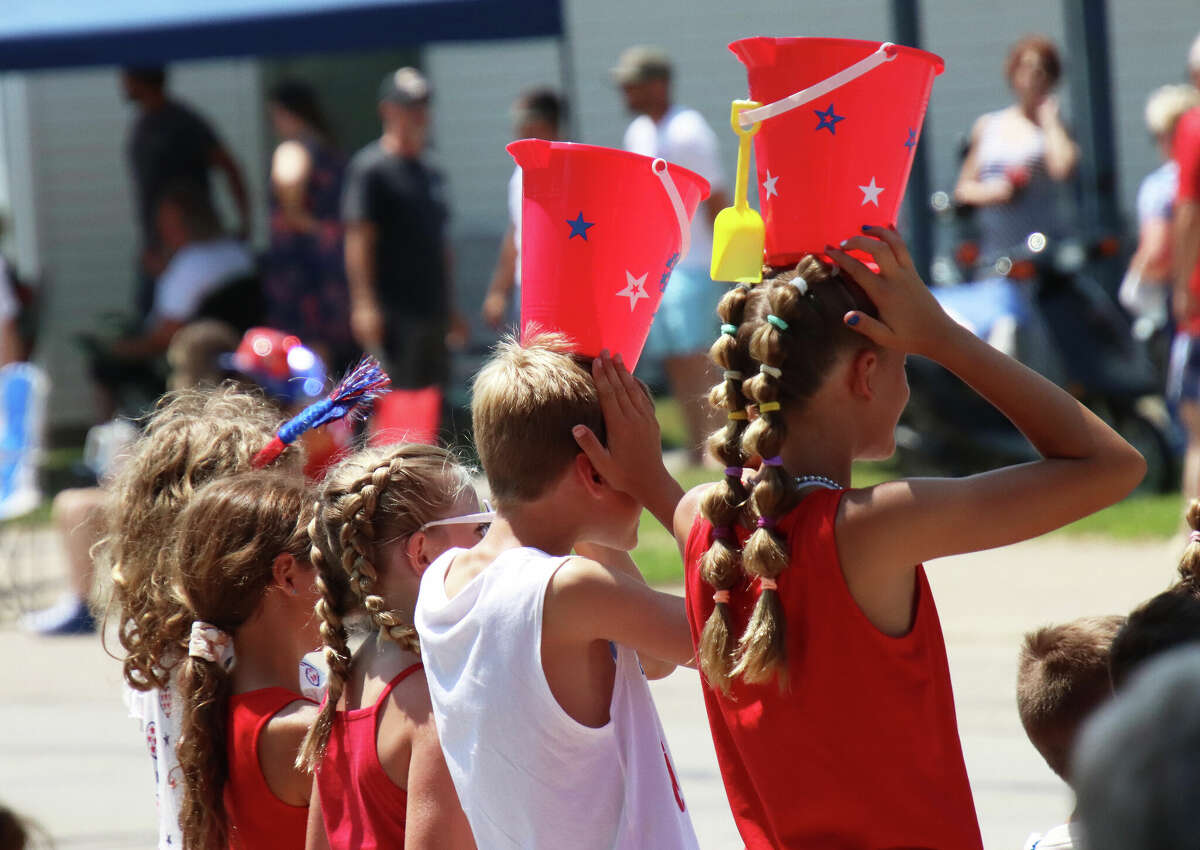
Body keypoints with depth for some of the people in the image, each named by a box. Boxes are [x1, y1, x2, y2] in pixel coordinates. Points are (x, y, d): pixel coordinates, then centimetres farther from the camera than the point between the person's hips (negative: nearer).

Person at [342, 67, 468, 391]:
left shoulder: (430, 175, 19)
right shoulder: (370, 168, -6)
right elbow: (358, 239, -12)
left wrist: (450, 309, 24)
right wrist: (364, 304, -19)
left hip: (432, 312, 8)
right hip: (394, 313, -8)